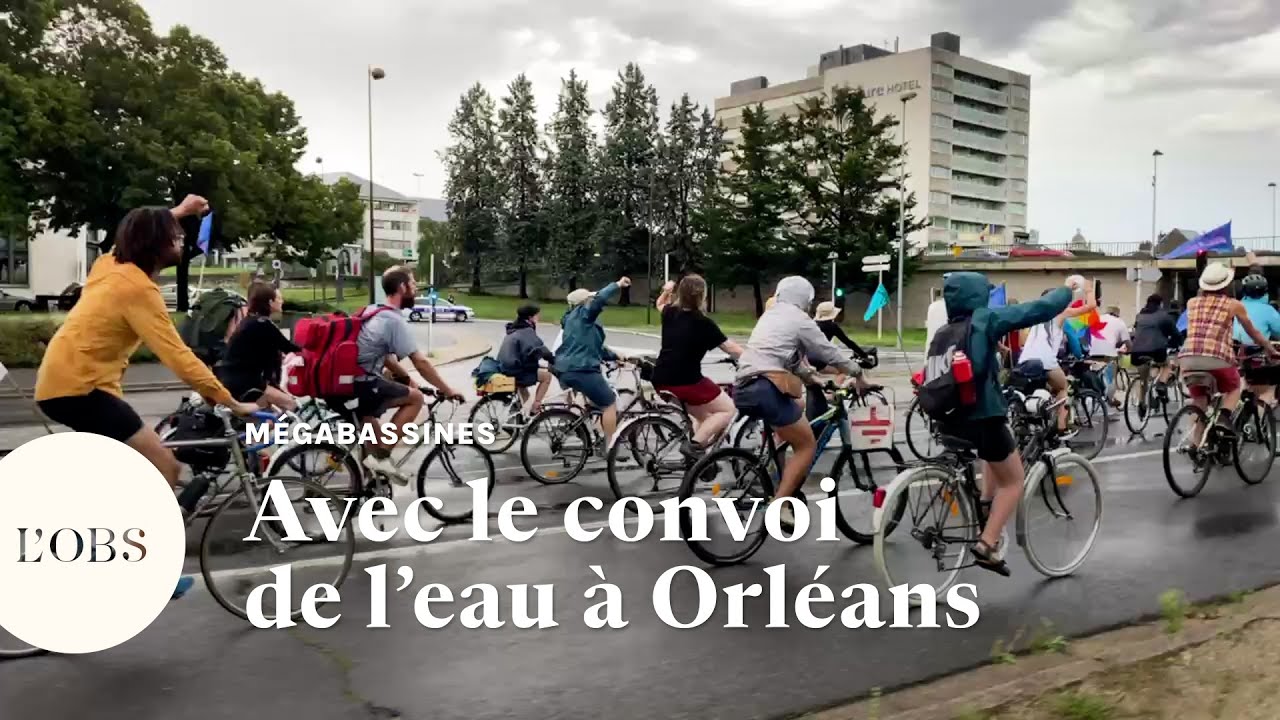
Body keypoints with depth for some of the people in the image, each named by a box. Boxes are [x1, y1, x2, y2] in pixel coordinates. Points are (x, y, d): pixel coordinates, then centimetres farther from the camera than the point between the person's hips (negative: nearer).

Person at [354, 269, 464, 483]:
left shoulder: (373, 311, 16)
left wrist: (408, 380, 23)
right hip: (363, 386, -9)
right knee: (416, 398, 0)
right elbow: (420, 362, -13)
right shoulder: (394, 320, -13)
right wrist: (447, 390, -3)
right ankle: (381, 455, -2)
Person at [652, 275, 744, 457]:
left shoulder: (670, 314, 10)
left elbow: (660, 304, 37)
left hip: (661, 381, 8)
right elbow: (732, 350, -4)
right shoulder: (704, 323, -7)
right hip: (686, 381, -8)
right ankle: (694, 445, -9)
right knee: (727, 409, 6)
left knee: (704, 416, 26)